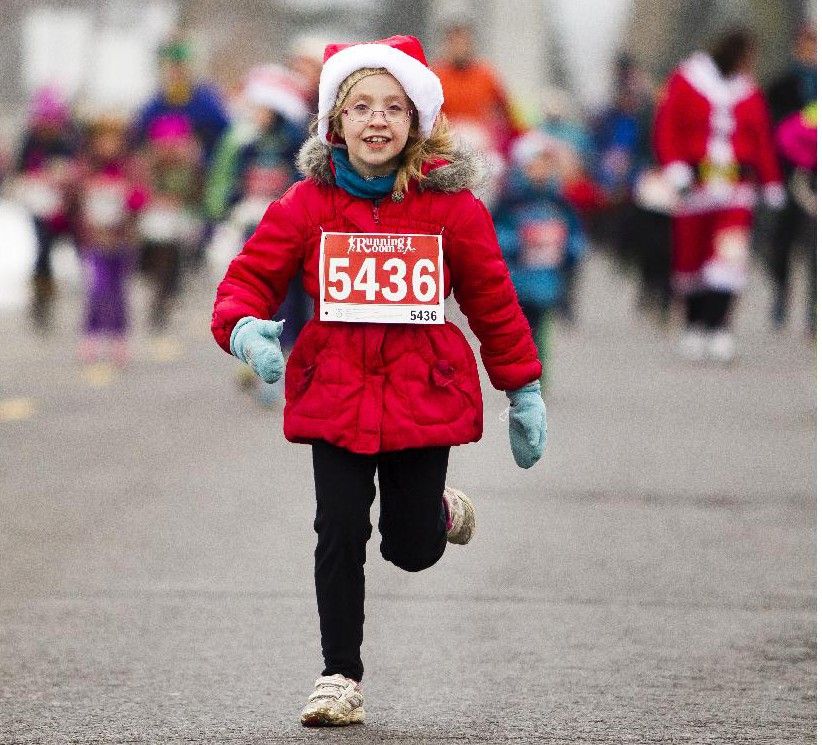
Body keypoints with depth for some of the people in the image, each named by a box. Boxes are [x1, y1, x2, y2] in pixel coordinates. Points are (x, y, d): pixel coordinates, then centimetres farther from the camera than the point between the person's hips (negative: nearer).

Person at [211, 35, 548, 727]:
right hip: (335, 391, 0)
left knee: (412, 548, 3)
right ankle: (341, 678, 9)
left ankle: (442, 510, 40)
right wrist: (243, 328, -22)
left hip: (422, 391, 0)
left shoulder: (452, 204, -4)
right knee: (340, 535, -5)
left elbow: (493, 300, 4)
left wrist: (524, 390, 9)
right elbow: (250, 275, 1)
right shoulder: (307, 203, -3)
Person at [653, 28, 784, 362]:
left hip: (736, 189, 1)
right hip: (695, 183, -1)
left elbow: (763, 143, 12)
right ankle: (695, 326, 26)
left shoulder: (750, 94, 9)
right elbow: (666, 130, -2)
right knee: (690, 259, 8)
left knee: (731, 254, -16)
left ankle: (716, 327, -19)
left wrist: (772, 187, 12)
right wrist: (676, 169, -14)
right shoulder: (685, 84, 0)